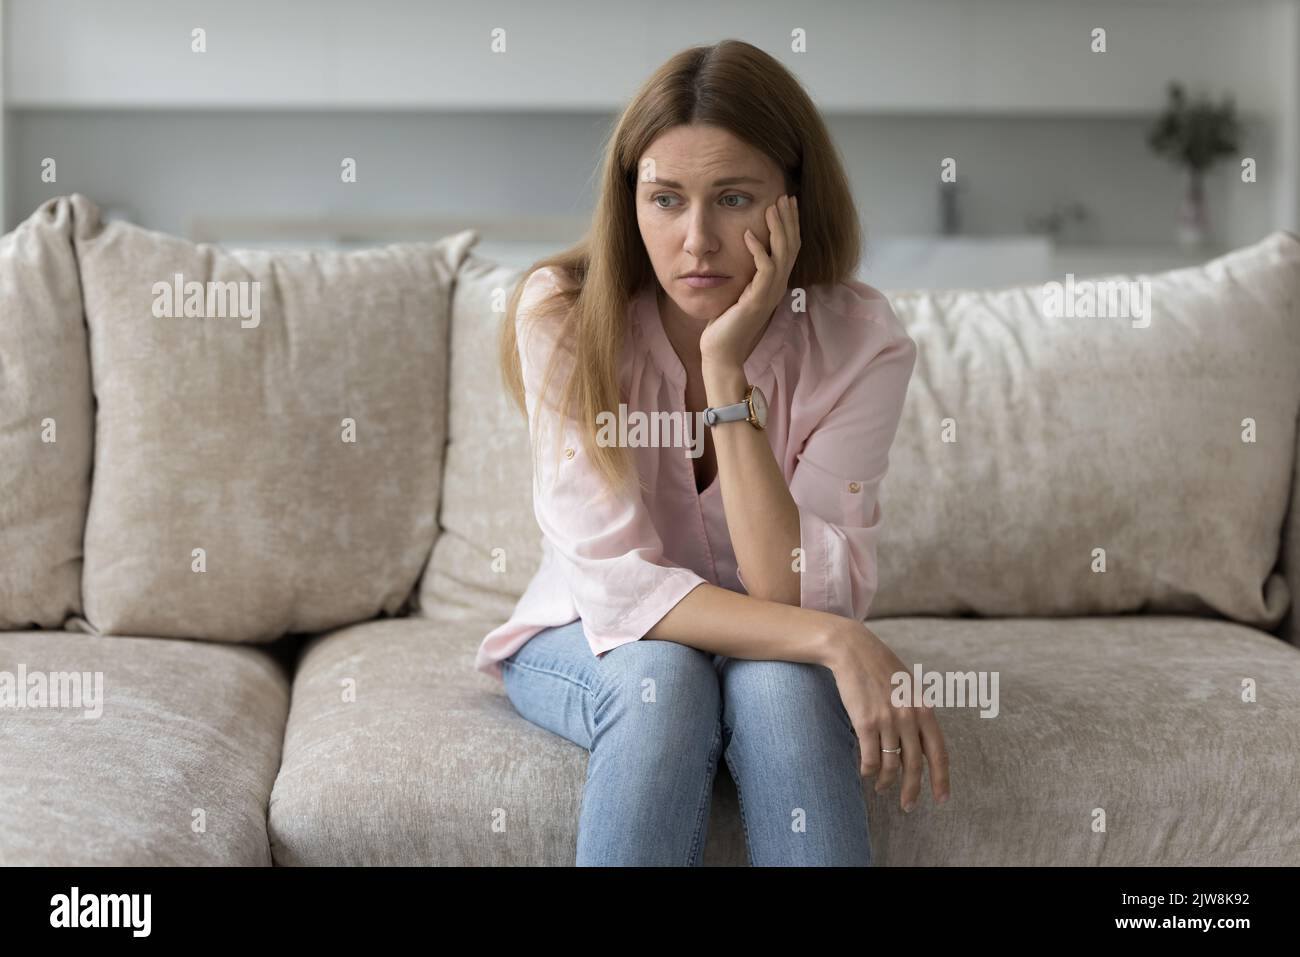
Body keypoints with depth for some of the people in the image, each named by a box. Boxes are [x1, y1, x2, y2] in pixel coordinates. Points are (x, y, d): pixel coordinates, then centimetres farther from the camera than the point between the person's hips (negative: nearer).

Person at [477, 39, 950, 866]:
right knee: (663, 677, -33)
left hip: (770, 654, 1)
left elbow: (800, 600, -26)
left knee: (779, 681, -33)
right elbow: (614, 580, -26)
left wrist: (729, 374, -34)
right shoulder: (563, 313, -21)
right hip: (588, 643, 0)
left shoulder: (861, 342, -20)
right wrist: (835, 641, -39)